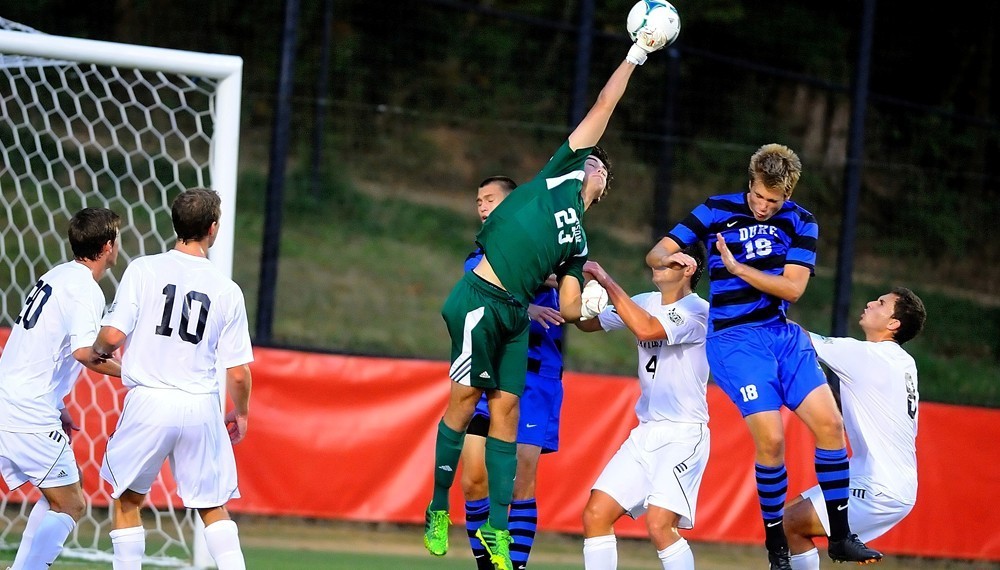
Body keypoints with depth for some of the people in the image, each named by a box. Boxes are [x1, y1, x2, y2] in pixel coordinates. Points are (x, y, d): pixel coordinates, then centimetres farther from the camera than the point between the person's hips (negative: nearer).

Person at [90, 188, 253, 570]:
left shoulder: (143, 270, -4)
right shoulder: (227, 291, 0)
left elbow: (112, 335, -11)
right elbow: (238, 372, 1)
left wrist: (98, 350, 13)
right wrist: (241, 413, 20)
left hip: (149, 404, -1)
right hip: (201, 408, 1)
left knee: (128, 499, 15)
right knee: (213, 507, 12)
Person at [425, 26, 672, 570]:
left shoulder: (577, 241, 25)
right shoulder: (562, 173, 13)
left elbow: (568, 309, 19)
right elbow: (602, 109, 15)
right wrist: (634, 55, 21)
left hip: (516, 312, 6)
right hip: (480, 300, -6)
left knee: (505, 409, 1)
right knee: (465, 397, -6)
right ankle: (438, 509, 3)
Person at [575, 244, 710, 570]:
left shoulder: (696, 310, -12)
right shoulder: (646, 302, 10)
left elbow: (646, 329, -27)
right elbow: (589, 322, 16)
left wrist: (607, 281, -21)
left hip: (683, 435, -8)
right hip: (645, 433, 8)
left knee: (659, 524, -23)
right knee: (595, 515, -2)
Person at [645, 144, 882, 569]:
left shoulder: (800, 223, 4)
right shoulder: (717, 211, -1)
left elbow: (793, 287, -7)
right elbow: (656, 254, 0)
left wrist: (736, 266, -16)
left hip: (784, 336, 4)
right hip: (735, 339, -4)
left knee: (829, 423, -8)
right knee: (770, 438, -17)